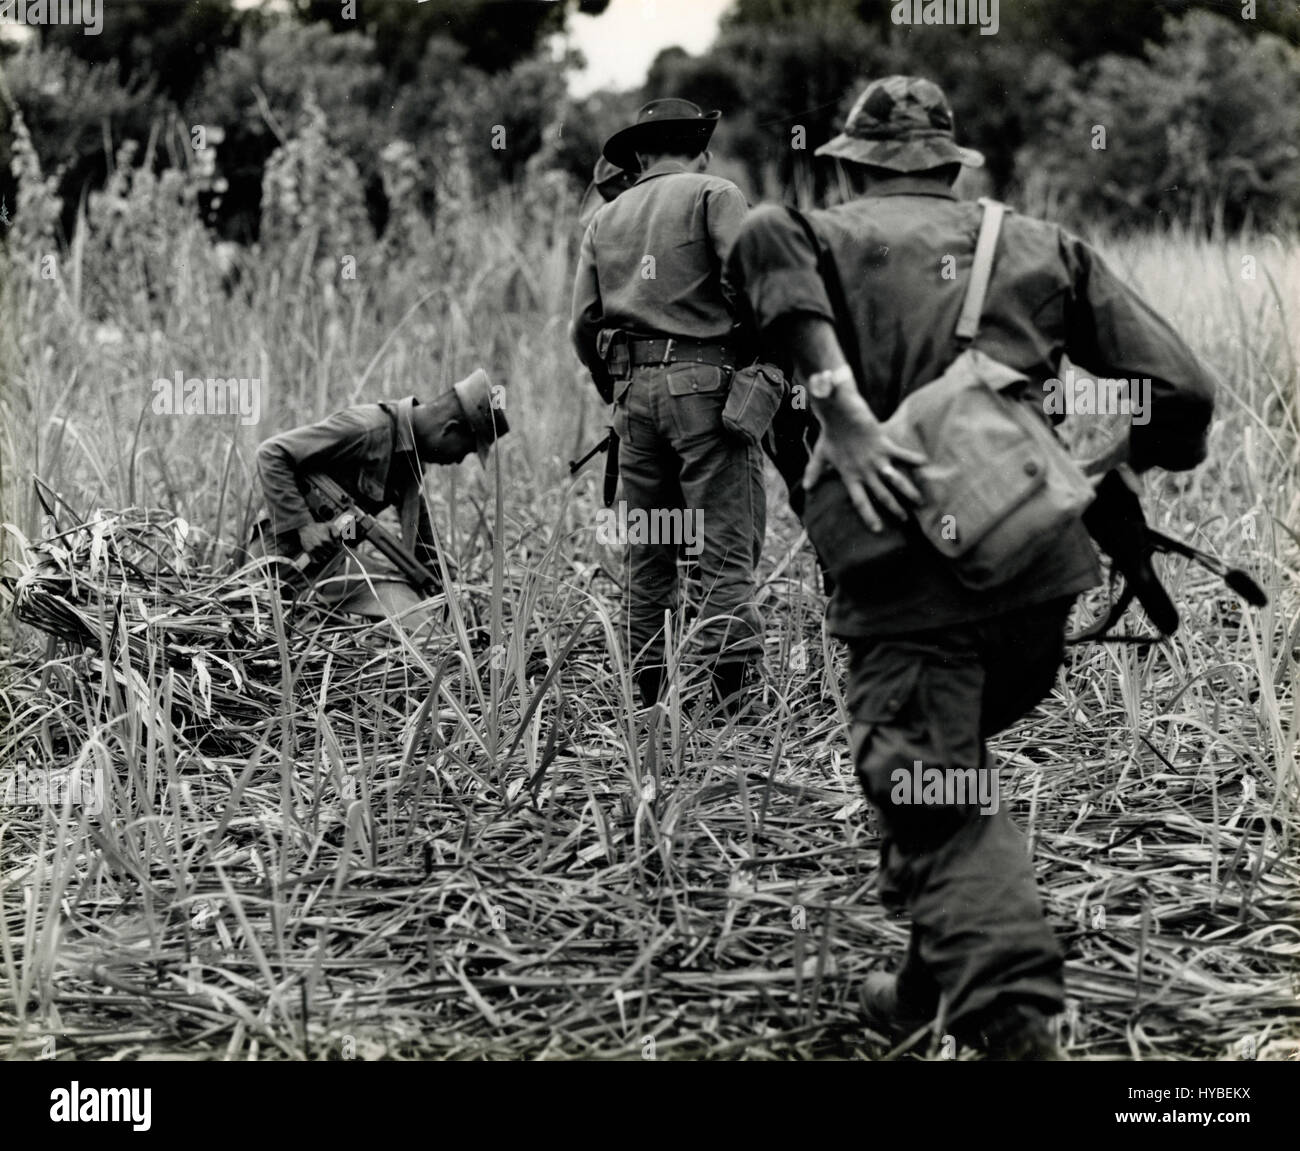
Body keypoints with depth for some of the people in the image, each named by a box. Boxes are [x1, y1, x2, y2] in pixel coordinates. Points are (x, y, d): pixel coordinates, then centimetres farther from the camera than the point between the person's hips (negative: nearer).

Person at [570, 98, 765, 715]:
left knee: (647, 556, 11)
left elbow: (583, 326, 11)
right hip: (705, 382, -5)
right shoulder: (714, 195, 3)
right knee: (727, 549, -6)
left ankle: (647, 703, 13)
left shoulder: (605, 219, 18)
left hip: (634, 387, 5)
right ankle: (731, 702, -12)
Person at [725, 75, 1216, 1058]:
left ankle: (1016, 1026, -17)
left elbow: (767, 240, -18)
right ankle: (932, 983, 36)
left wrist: (838, 408, -21)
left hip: (912, 578, -4)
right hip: (1043, 564, 4)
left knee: (940, 812, -1)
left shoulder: (833, 233, 10)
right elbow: (1180, 389, 8)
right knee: (944, 765, 26)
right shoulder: (1040, 244, 17)